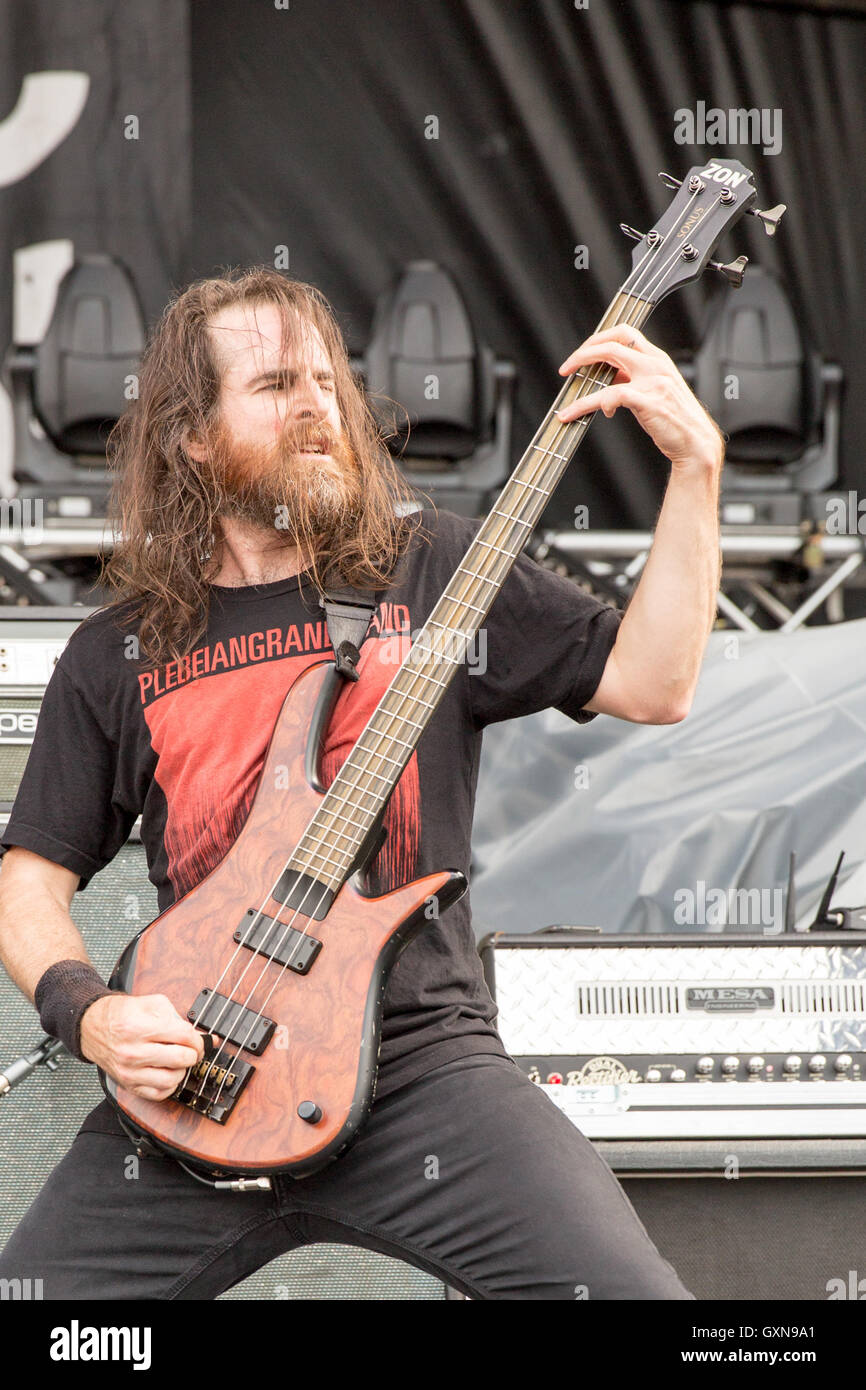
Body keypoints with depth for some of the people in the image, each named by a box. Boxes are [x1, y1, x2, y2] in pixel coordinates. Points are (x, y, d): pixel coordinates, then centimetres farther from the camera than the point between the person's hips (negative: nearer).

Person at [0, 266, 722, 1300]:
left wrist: (695, 465, -5)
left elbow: (653, 681, 2)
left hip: (421, 1048, -1)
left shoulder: (430, 571, 7)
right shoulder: (117, 653, 10)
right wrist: (85, 1011, -6)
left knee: (625, 1288, -20)